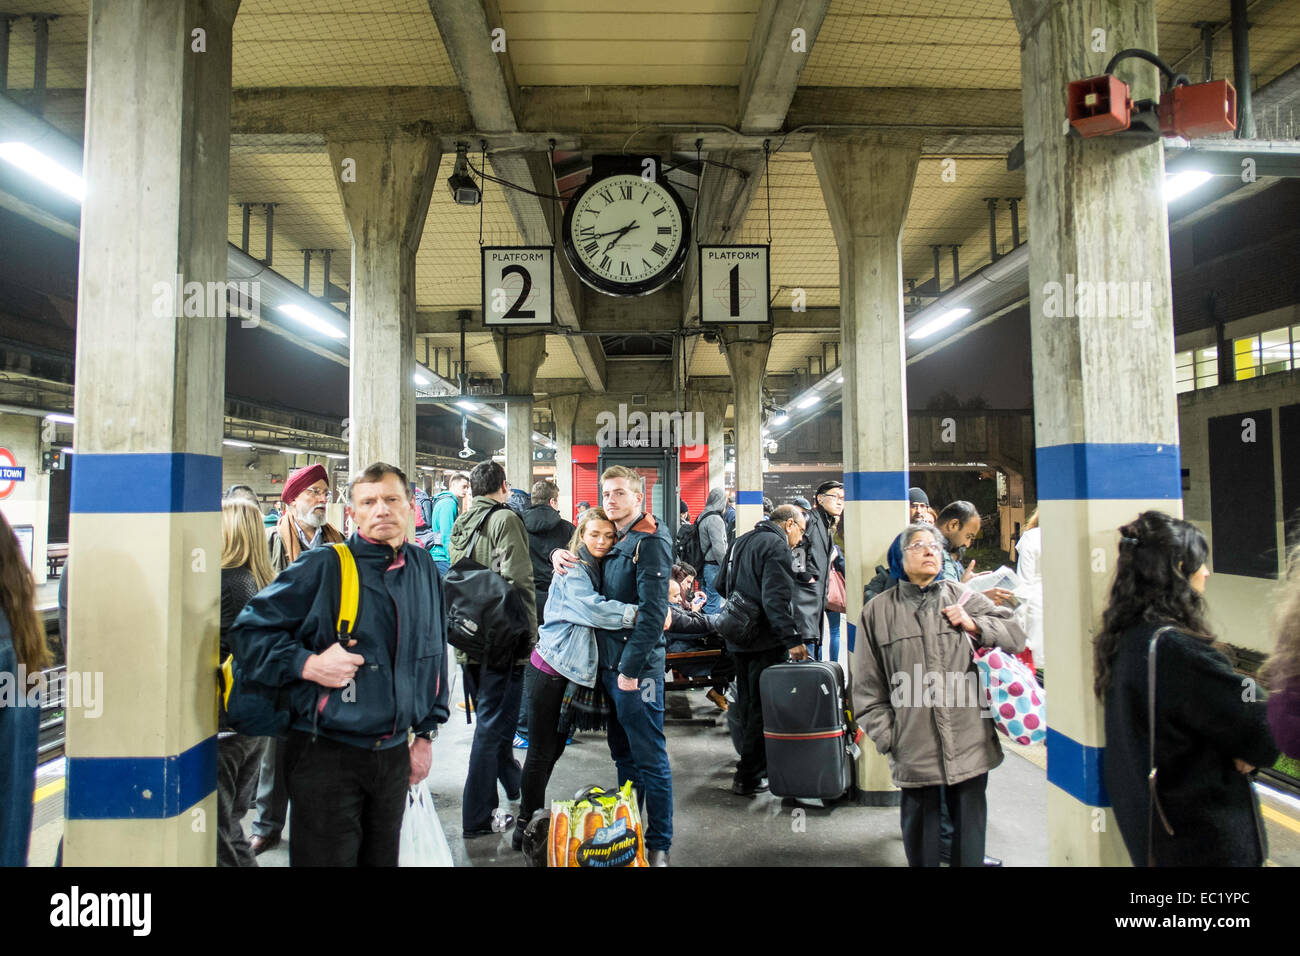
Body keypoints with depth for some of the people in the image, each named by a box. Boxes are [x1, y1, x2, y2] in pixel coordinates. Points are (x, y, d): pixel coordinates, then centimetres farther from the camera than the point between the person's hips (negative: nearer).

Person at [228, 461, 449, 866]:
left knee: (381, 858, 19)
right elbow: (249, 628, -7)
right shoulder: (323, 566, -10)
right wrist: (307, 664, -21)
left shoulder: (424, 568, 6)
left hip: (394, 753, 5)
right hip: (327, 754, -5)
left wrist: (426, 732, 14)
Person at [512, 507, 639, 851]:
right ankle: (527, 825, 13)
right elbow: (592, 608, -28)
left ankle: (535, 819, 28)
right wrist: (640, 614, -31)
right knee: (541, 750, 0)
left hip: (577, 669, 8)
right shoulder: (572, 569, -14)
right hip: (551, 668, -8)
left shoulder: (601, 567, 11)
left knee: (555, 747, 15)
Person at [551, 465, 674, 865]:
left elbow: (652, 611, -19)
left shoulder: (651, 542, -13)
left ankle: (659, 845, 13)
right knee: (622, 753, 18)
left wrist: (631, 668, -21)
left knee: (650, 759, 2)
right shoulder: (612, 541, 12)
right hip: (610, 665, 8)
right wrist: (560, 553, 6)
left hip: (637, 668, -8)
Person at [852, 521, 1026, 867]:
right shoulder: (878, 611, 3)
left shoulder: (964, 598, 7)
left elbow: (1015, 634, 13)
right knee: (920, 831, 10)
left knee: (970, 829, 12)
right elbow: (866, 686, 4)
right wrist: (887, 737, 0)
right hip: (914, 746, -1)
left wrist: (972, 624, -3)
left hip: (970, 744, 1)